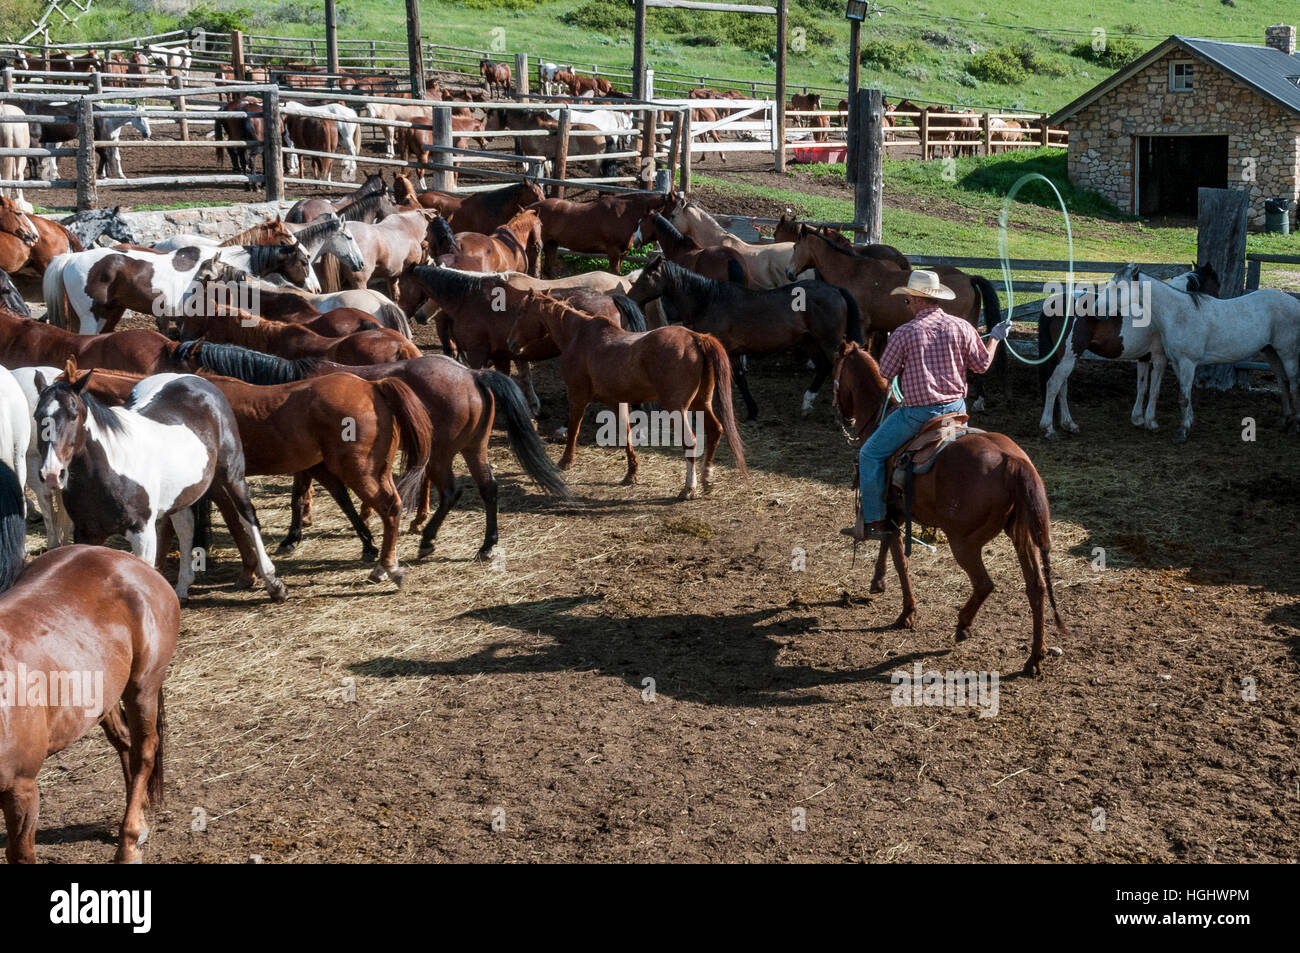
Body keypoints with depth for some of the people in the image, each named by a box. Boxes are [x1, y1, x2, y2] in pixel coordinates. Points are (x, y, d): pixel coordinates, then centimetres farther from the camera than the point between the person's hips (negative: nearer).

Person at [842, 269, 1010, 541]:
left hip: (918, 412, -5)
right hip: (956, 409, 5)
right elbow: (982, 364, 9)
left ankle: (874, 521, 4)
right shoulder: (962, 327, 0)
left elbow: (886, 372, -2)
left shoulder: (904, 333, -11)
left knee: (871, 454, 7)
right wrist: (995, 338, 25)